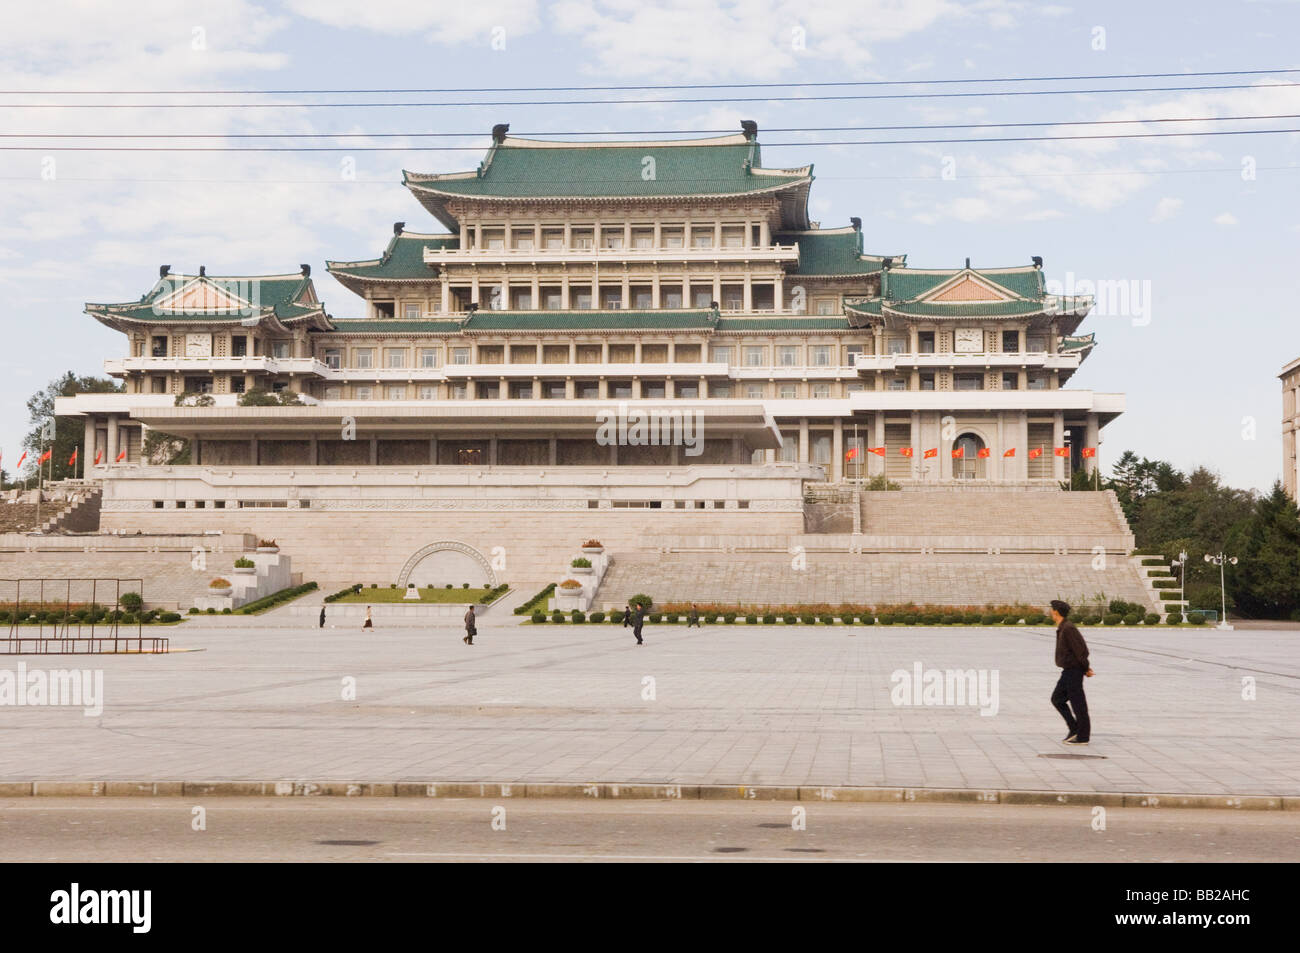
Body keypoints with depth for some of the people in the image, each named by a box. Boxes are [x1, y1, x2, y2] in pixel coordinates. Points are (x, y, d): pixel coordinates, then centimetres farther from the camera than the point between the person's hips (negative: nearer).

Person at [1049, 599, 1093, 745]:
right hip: (1068, 671, 10)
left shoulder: (1068, 628, -20)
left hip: (1074, 671, -10)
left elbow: (1080, 649, -22)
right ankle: (1074, 728, 15)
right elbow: (1082, 647, 17)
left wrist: (1086, 668, -11)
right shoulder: (1063, 628, 12)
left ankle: (1083, 736, 7)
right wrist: (1085, 667, 9)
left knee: (1077, 703, -2)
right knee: (1057, 699, 12)